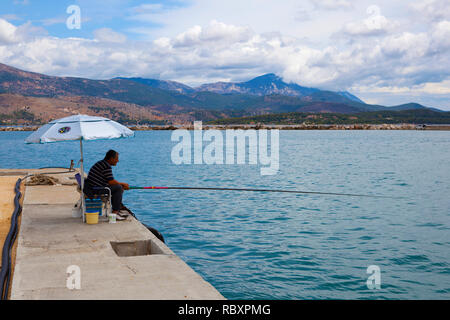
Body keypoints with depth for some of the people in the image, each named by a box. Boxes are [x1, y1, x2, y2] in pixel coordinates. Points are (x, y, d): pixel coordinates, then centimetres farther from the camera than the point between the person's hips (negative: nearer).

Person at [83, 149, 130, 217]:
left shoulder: (101, 163, 18)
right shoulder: (107, 166, -15)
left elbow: (110, 181, 21)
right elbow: (111, 182, -18)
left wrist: (122, 185, 13)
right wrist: (122, 184, -2)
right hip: (95, 191, -10)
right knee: (118, 188, -9)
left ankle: (117, 210, 21)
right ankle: (115, 212, -7)